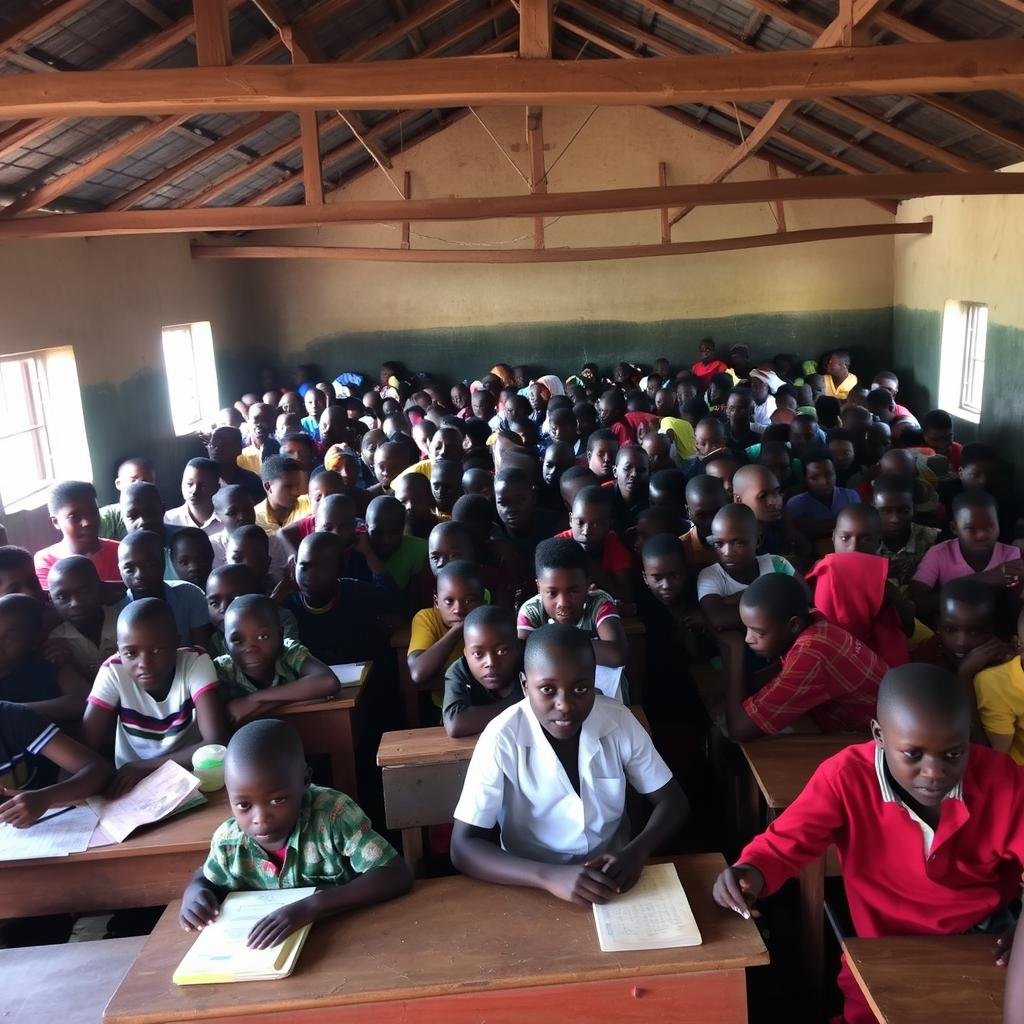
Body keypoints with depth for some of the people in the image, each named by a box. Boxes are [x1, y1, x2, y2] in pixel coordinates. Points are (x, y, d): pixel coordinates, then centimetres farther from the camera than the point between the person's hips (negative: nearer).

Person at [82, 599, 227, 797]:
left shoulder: (195, 662, -16)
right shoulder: (114, 671, -12)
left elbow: (216, 744, -23)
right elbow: (84, 746, -11)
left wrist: (146, 767, -25)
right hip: (128, 785, 1)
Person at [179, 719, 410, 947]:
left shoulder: (334, 815, -22)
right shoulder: (227, 841, -11)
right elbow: (207, 877, 11)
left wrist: (310, 906, -33)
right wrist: (195, 890, -12)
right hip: (262, 956, 3)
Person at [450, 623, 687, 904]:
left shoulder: (619, 721, -11)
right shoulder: (503, 739, -19)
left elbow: (672, 801, -1)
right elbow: (463, 847, -19)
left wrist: (636, 852, -20)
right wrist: (548, 876, -33)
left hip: (613, 875, 2)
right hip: (534, 887, -2)